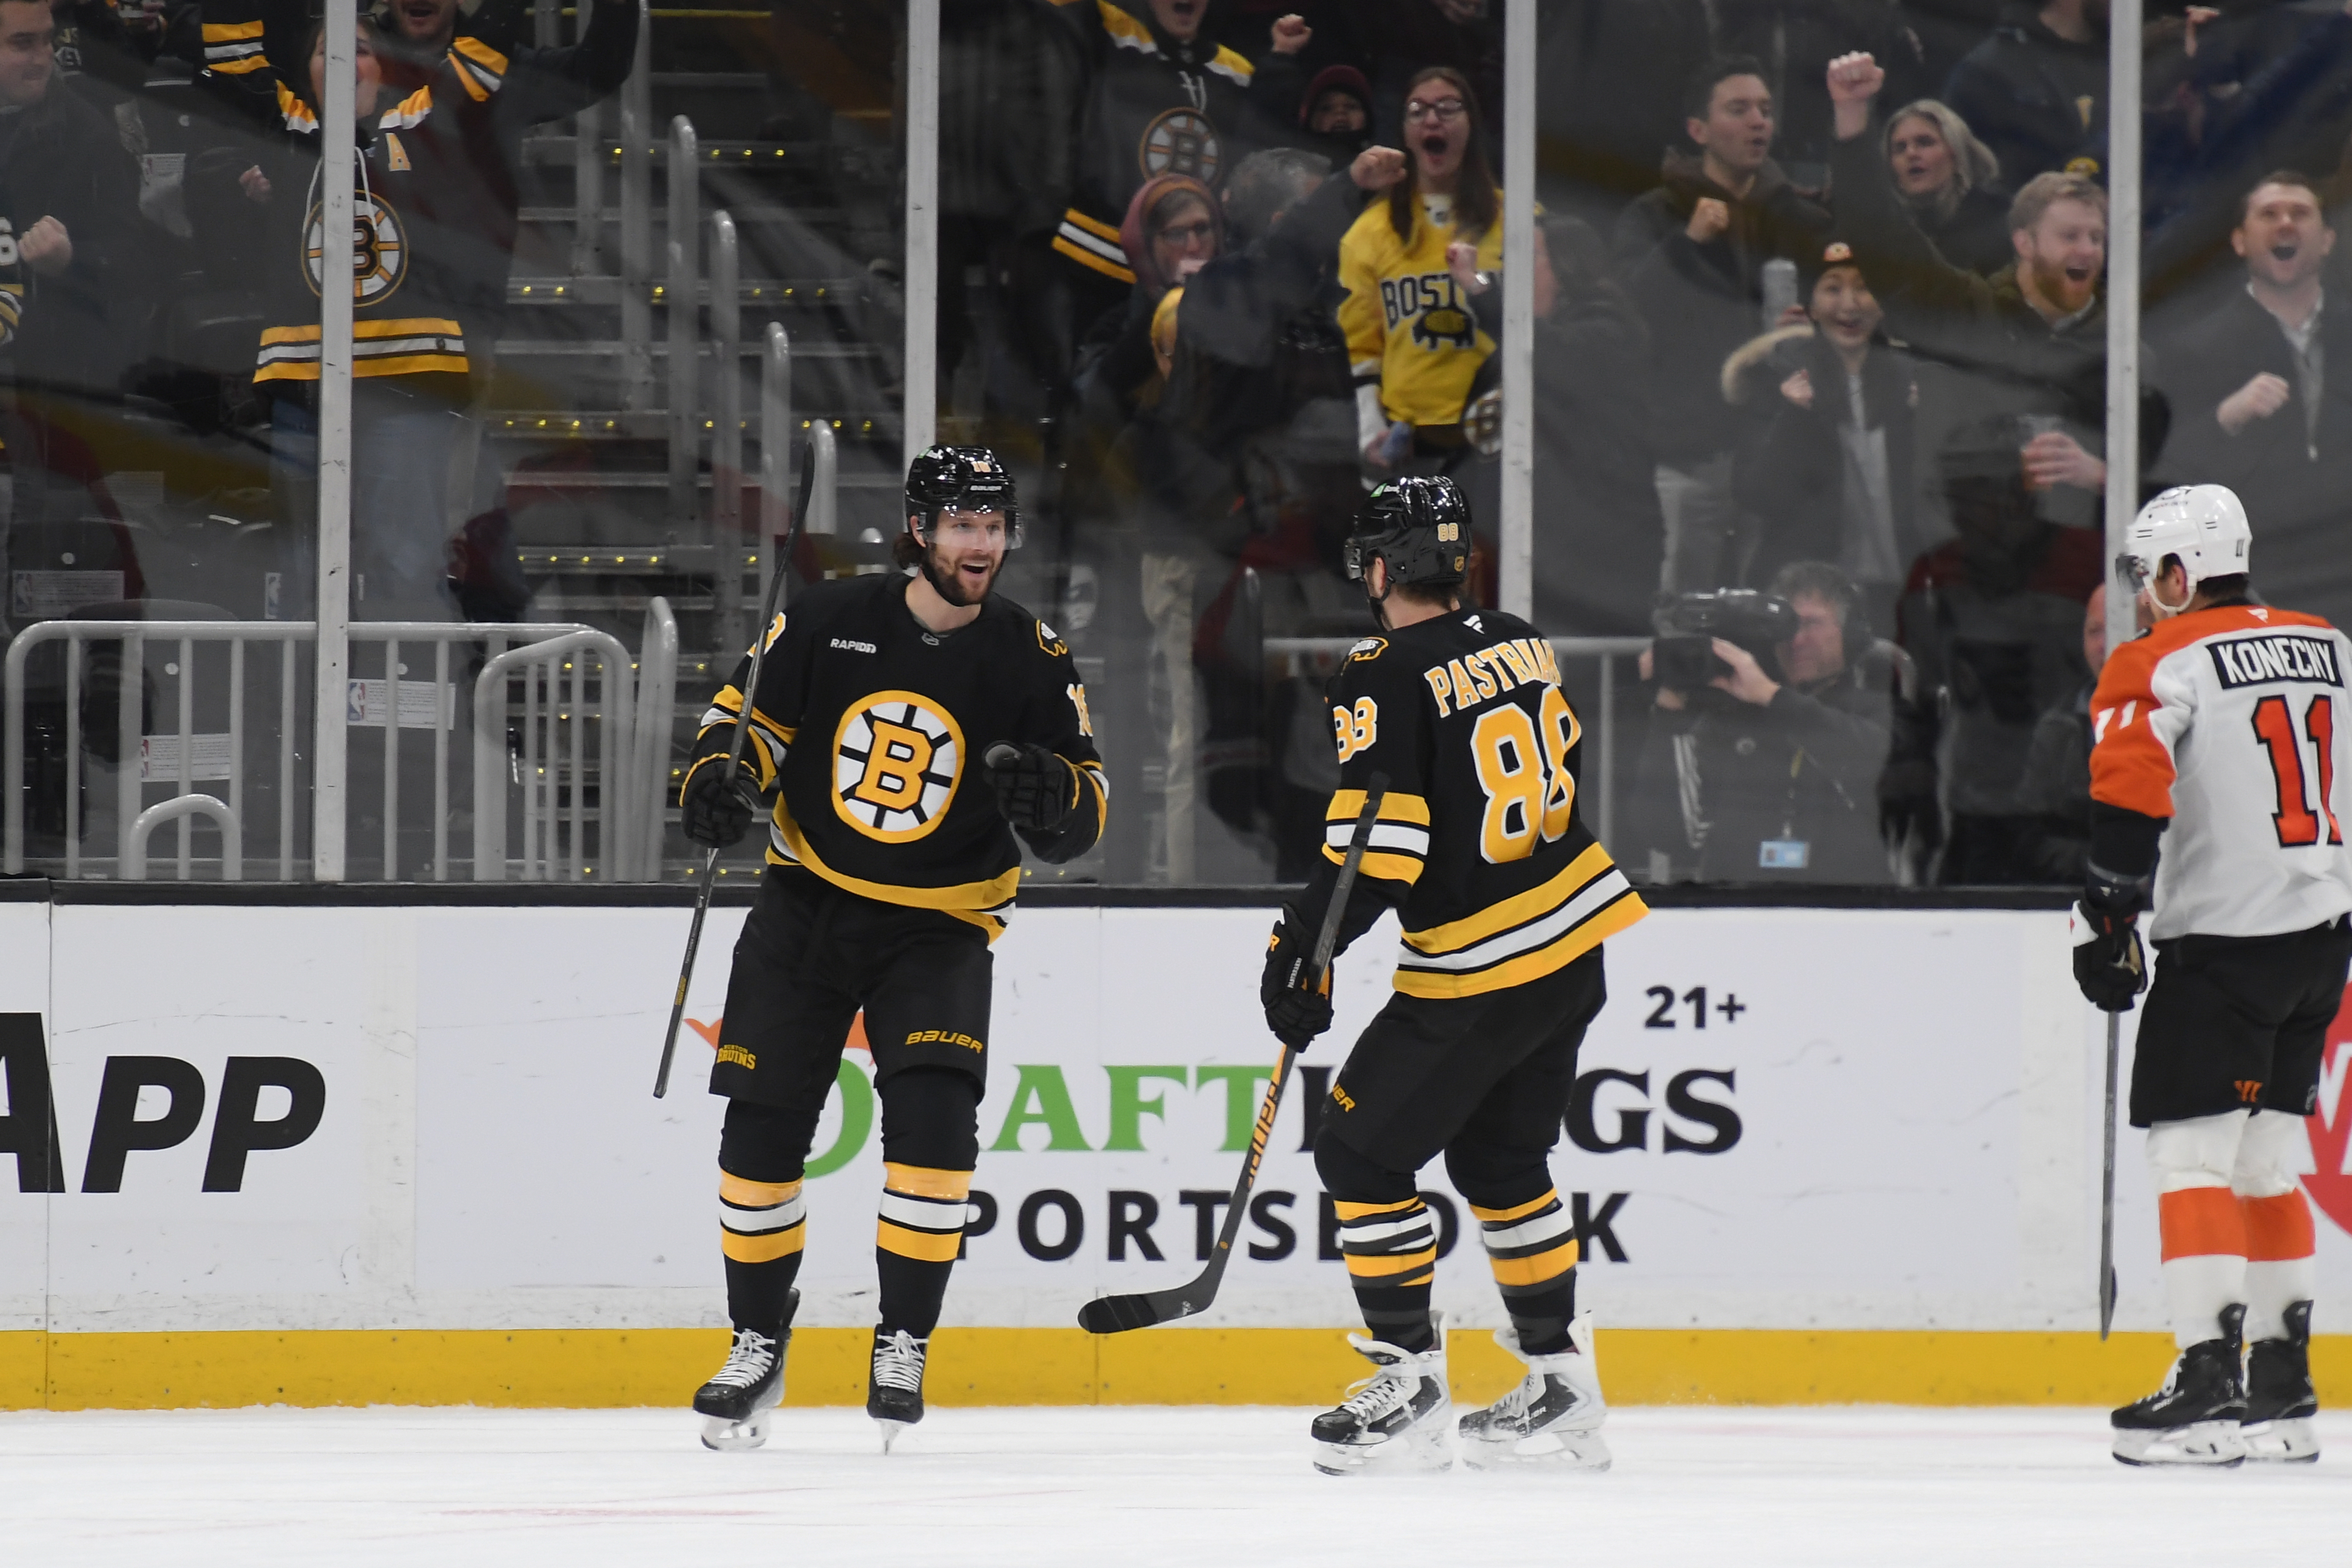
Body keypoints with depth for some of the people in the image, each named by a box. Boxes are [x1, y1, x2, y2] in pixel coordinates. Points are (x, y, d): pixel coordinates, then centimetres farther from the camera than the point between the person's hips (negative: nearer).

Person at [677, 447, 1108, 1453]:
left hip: (938, 926, -1)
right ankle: (758, 1347, 15)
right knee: (763, 1127, -2)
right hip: (808, 906, 1)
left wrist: (1055, 797, -29)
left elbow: (1083, 813, -7)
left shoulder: (1030, 660, -7)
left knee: (934, 1115, -21)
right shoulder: (829, 622, -7)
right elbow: (752, 713, 5)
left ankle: (903, 1343, -7)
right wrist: (721, 773, -15)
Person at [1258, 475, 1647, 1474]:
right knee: (1501, 1160, 21)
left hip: (1475, 975, -8)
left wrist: (1306, 951, -15)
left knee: (1361, 1155, 4)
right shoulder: (1518, 644, 7)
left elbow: (1379, 842, -22)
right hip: (1575, 946, 8)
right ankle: (1560, 1390, 21)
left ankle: (1410, 1389, 2)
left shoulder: (1386, 679, -16)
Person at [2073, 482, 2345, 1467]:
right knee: (2267, 1160, 15)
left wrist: (2104, 919, -13)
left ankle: (2209, 1381, -13)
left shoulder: (2163, 665, -9)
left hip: (2222, 942, -7)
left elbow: (2128, 796, -19)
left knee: (2190, 1155, -5)